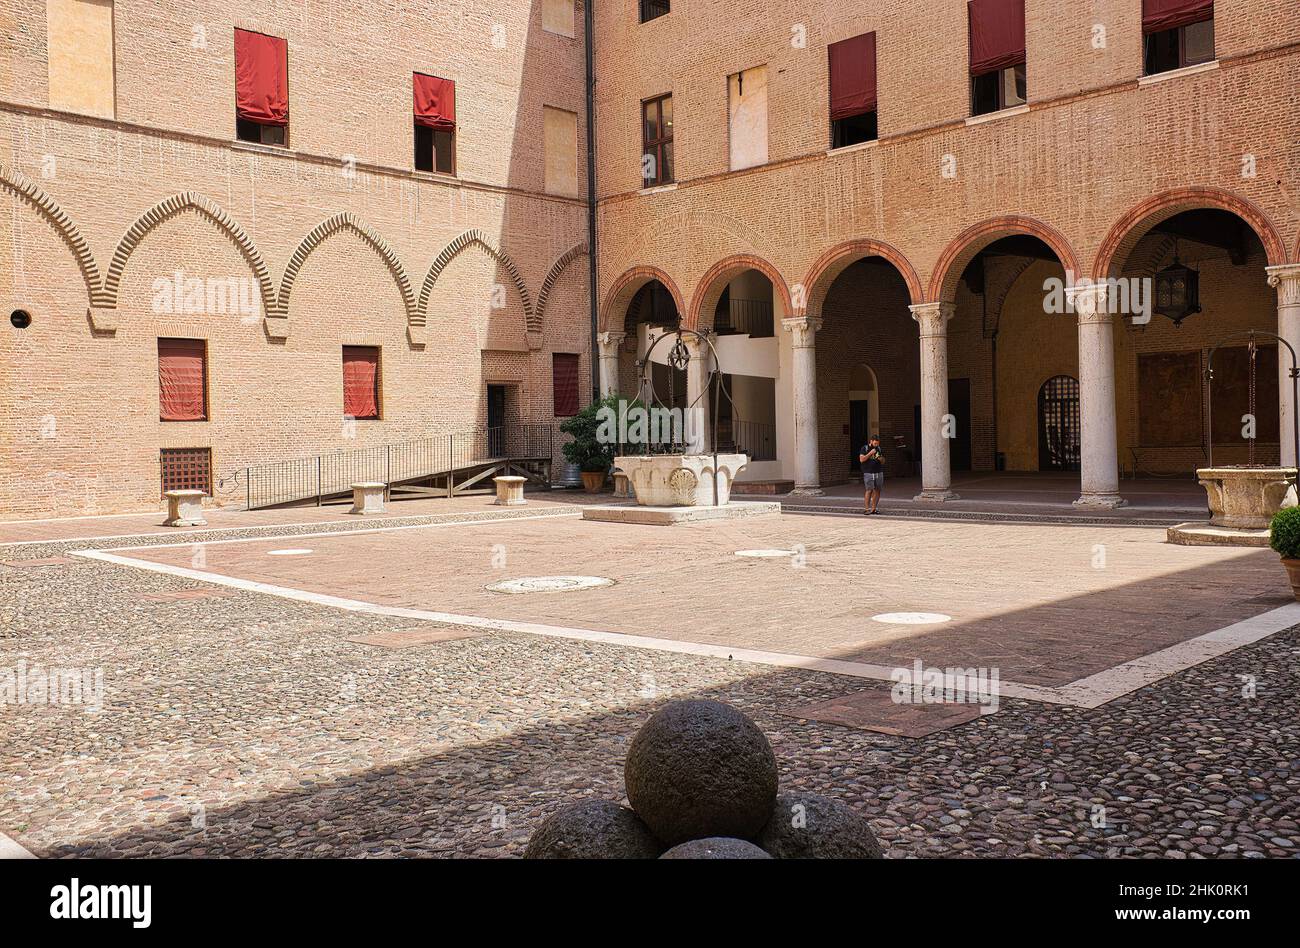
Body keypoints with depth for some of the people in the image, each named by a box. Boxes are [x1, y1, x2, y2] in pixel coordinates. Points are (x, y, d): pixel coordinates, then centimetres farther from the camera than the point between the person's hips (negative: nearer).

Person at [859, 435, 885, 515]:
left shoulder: (879, 449, 14)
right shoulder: (865, 448, 1)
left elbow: (883, 462, 20)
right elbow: (861, 459, -10)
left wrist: (881, 459, -3)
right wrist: (870, 453, -15)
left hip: (879, 473, 5)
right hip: (868, 473, -5)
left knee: (877, 491, 1)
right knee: (869, 490, -13)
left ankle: (873, 509, 6)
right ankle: (867, 509, -12)